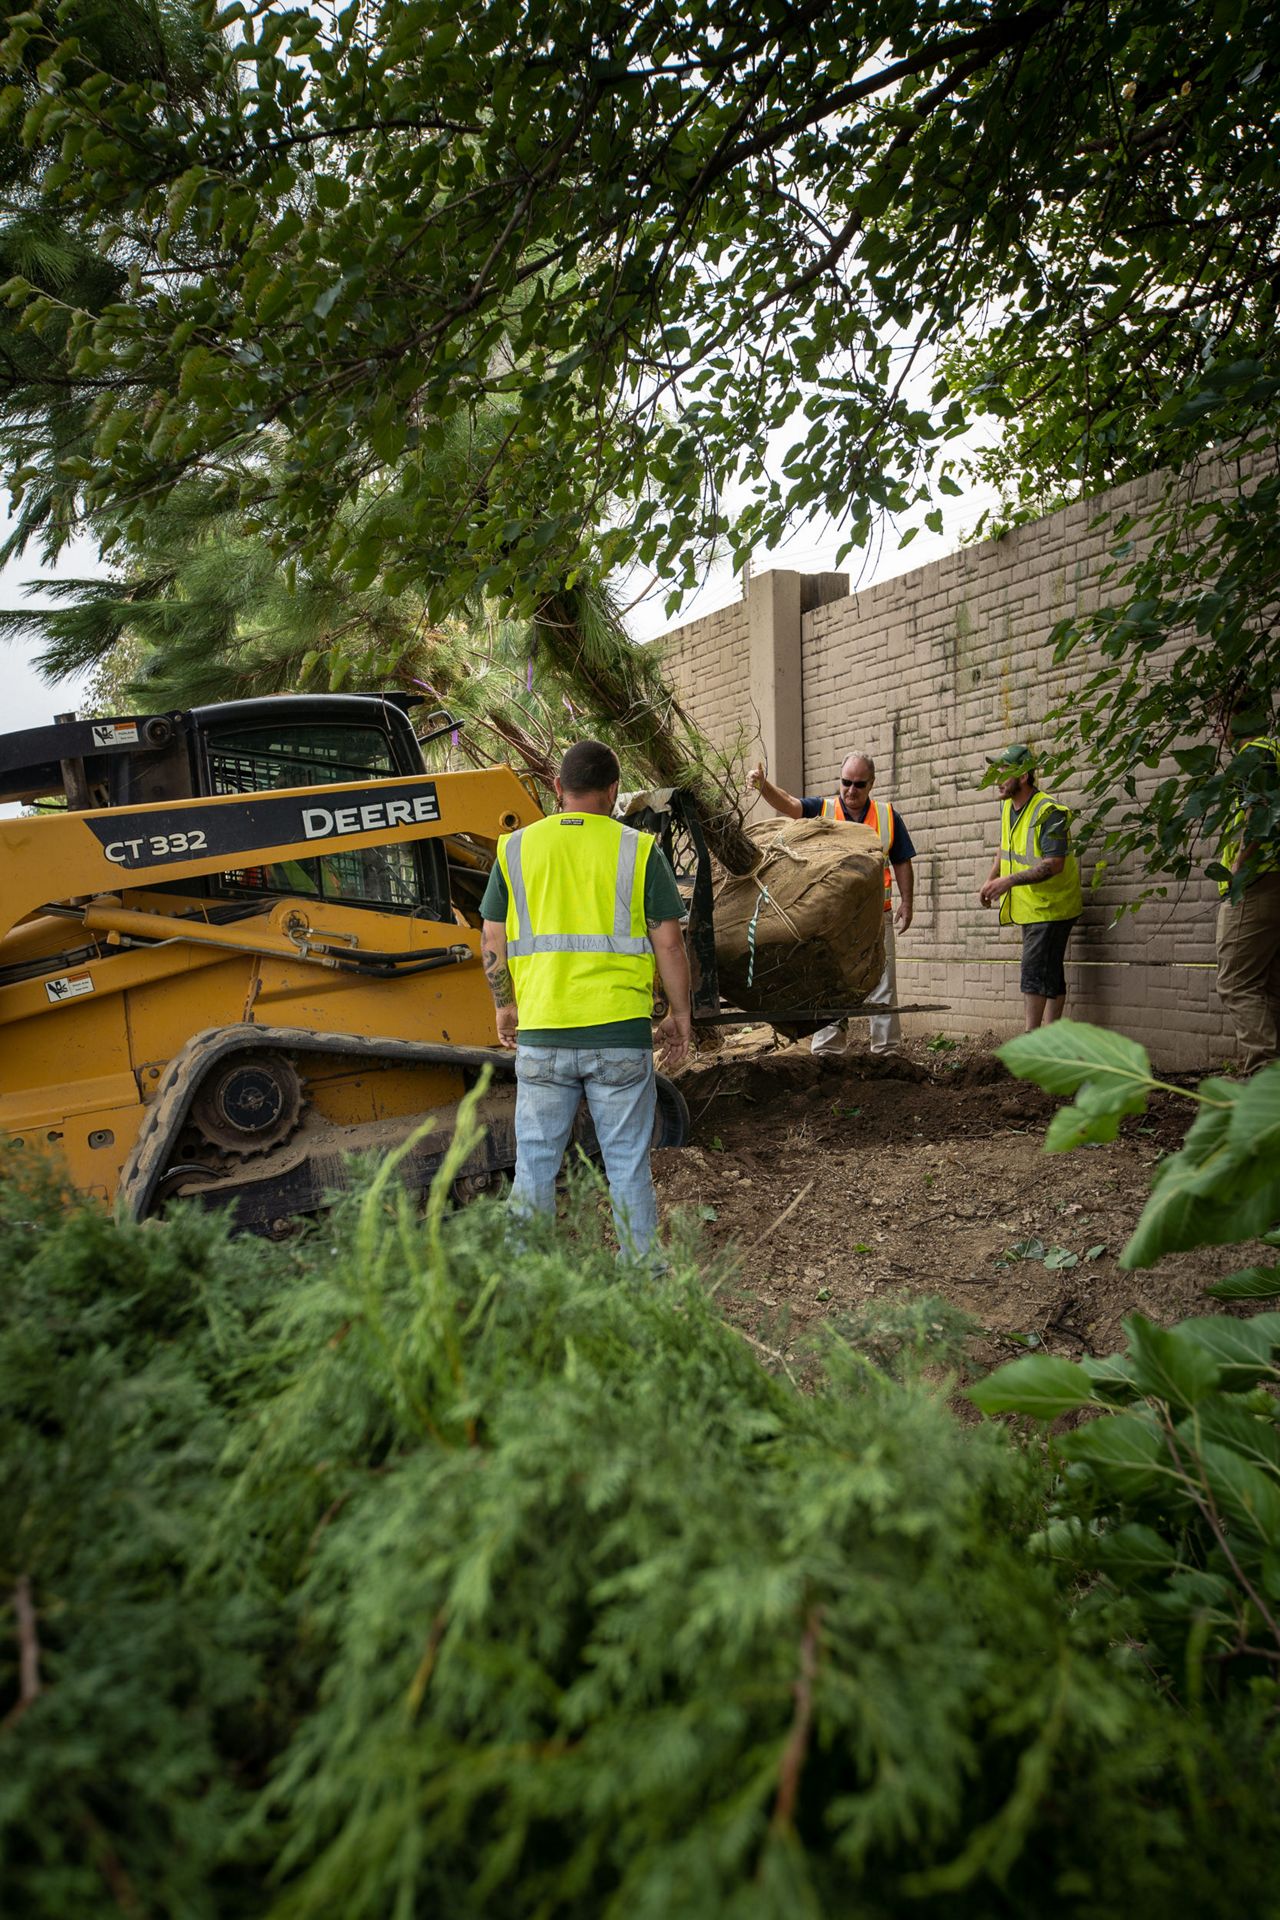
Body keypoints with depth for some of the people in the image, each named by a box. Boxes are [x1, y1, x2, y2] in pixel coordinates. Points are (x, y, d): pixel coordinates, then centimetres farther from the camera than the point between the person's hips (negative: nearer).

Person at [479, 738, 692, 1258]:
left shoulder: (515, 848, 5)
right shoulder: (637, 849, -1)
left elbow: (493, 942, 6)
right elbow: (669, 943, -2)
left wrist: (505, 1007, 20)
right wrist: (679, 1014, 9)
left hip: (541, 1033, 2)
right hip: (620, 1030, -1)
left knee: (534, 1165, 12)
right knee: (628, 1166, 8)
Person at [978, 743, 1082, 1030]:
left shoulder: (1049, 813, -21)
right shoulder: (1007, 806, 7)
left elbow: (1054, 864, -28)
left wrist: (1009, 881, -33)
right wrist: (991, 879, 12)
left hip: (1050, 906, -9)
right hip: (1029, 906, 9)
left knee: (1035, 971, -11)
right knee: (1050, 974, 13)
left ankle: (1031, 1038, -6)